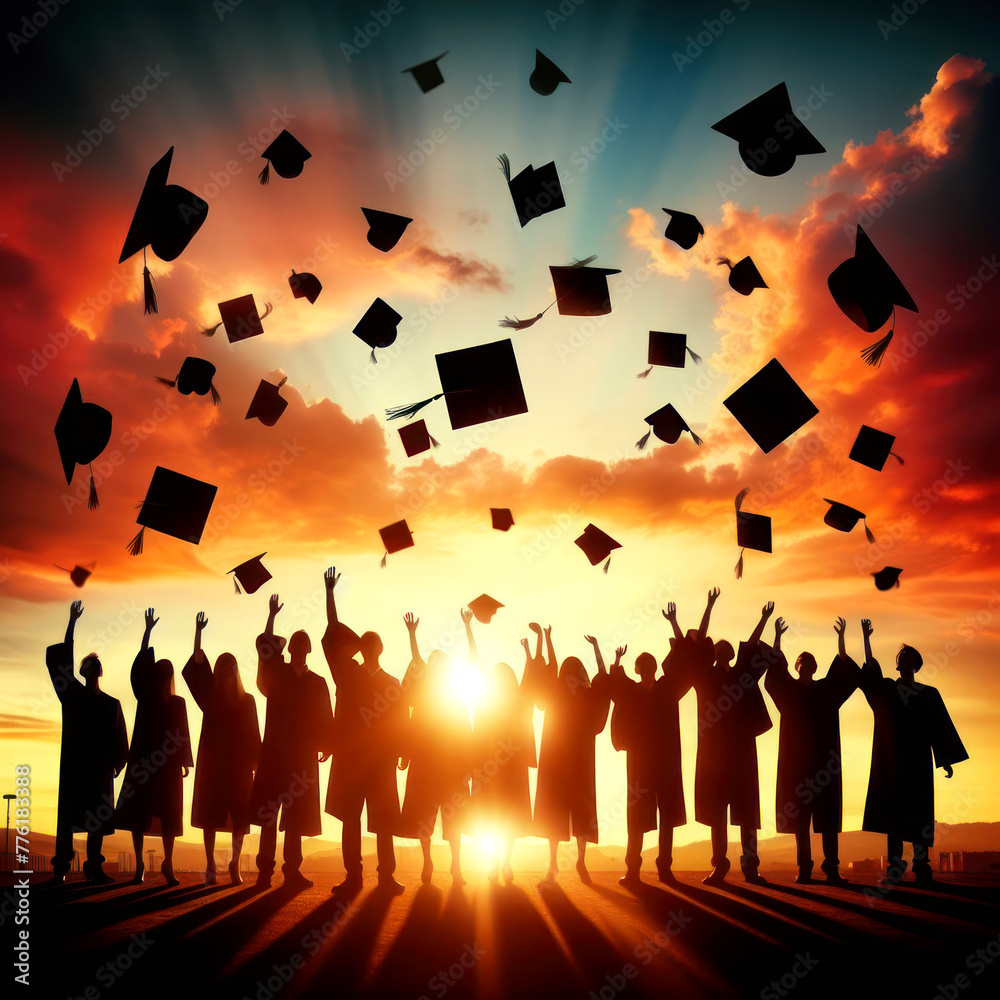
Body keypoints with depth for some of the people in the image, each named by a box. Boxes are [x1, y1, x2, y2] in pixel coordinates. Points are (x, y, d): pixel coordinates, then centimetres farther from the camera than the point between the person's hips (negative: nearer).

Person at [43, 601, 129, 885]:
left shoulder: (112, 703, 10)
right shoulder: (72, 695, 7)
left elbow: (119, 737, 10)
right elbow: (60, 661, 0)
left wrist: (118, 761, -1)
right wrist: (72, 622, -4)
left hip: (101, 766, 1)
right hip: (74, 763, -1)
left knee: (98, 817, 0)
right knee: (67, 815, -5)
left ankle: (94, 867, 5)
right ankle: (60, 869, -5)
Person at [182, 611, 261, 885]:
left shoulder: (247, 700, 5)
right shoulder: (211, 697, 3)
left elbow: (253, 735, 5)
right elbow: (196, 668, -8)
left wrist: (256, 762, -1)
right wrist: (198, 632, -16)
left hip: (239, 764, 0)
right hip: (212, 762, 0)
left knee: (239, 816, 0)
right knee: (210, 815, -1)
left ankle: (235, 864, 13)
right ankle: (210, 868, 4)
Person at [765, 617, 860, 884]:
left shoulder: (826, 689, 13)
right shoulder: (788, 690, 9)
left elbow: (844, 673, -1)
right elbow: (774, 671, -8)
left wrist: (841, 639, -12)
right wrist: (777, 638, -20)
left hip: (824, 759, 1)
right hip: (797, 760, -1)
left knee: (828, 815, -4)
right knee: (799, 814, -2)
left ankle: (832, 868, -5)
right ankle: (804, 868, 1)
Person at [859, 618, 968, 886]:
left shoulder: (929, 694, 7)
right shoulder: (886, 689, 11)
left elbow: (940, 727, 5)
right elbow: (870, 670, -3)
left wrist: (946, 759, -1)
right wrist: (866, 639, -7)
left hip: (918, 762, -1)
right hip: (891, 761, 1)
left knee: (919, 815, -4)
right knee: (894, 813, -3)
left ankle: (921, 867, -1)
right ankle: (895, 868, -3)